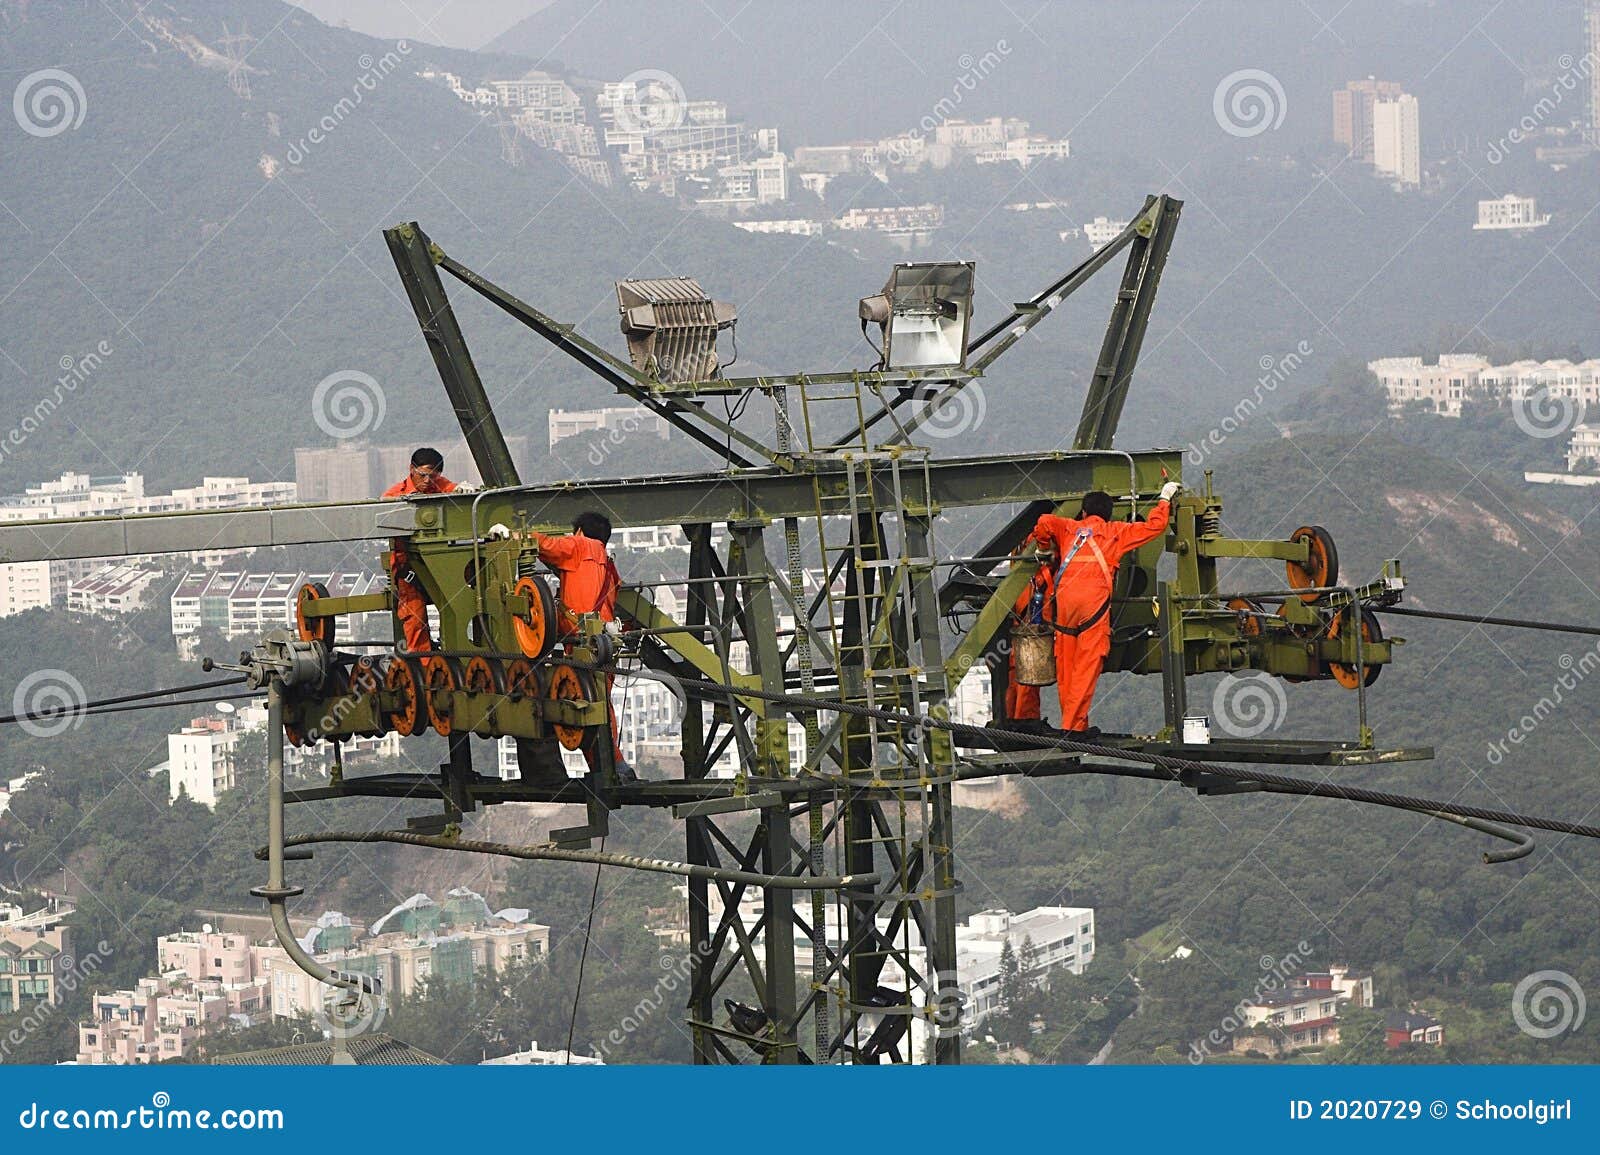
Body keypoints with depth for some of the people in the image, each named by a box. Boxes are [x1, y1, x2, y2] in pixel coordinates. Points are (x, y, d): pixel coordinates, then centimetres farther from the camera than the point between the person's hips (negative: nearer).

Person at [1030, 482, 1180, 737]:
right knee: (1087, 666, -3)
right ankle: (1074, 725, -9)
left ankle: (1072, 722, 11)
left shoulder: (1069, 528, 19)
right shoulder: (1115, 532, 17)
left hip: (1064, 600, 3)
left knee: (1066, 666, 8)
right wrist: (1165, 499, 33)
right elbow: (1154, 526, 18)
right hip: (1093, 602, -3)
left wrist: (1047, 548, 20)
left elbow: (1045, 522, 1)